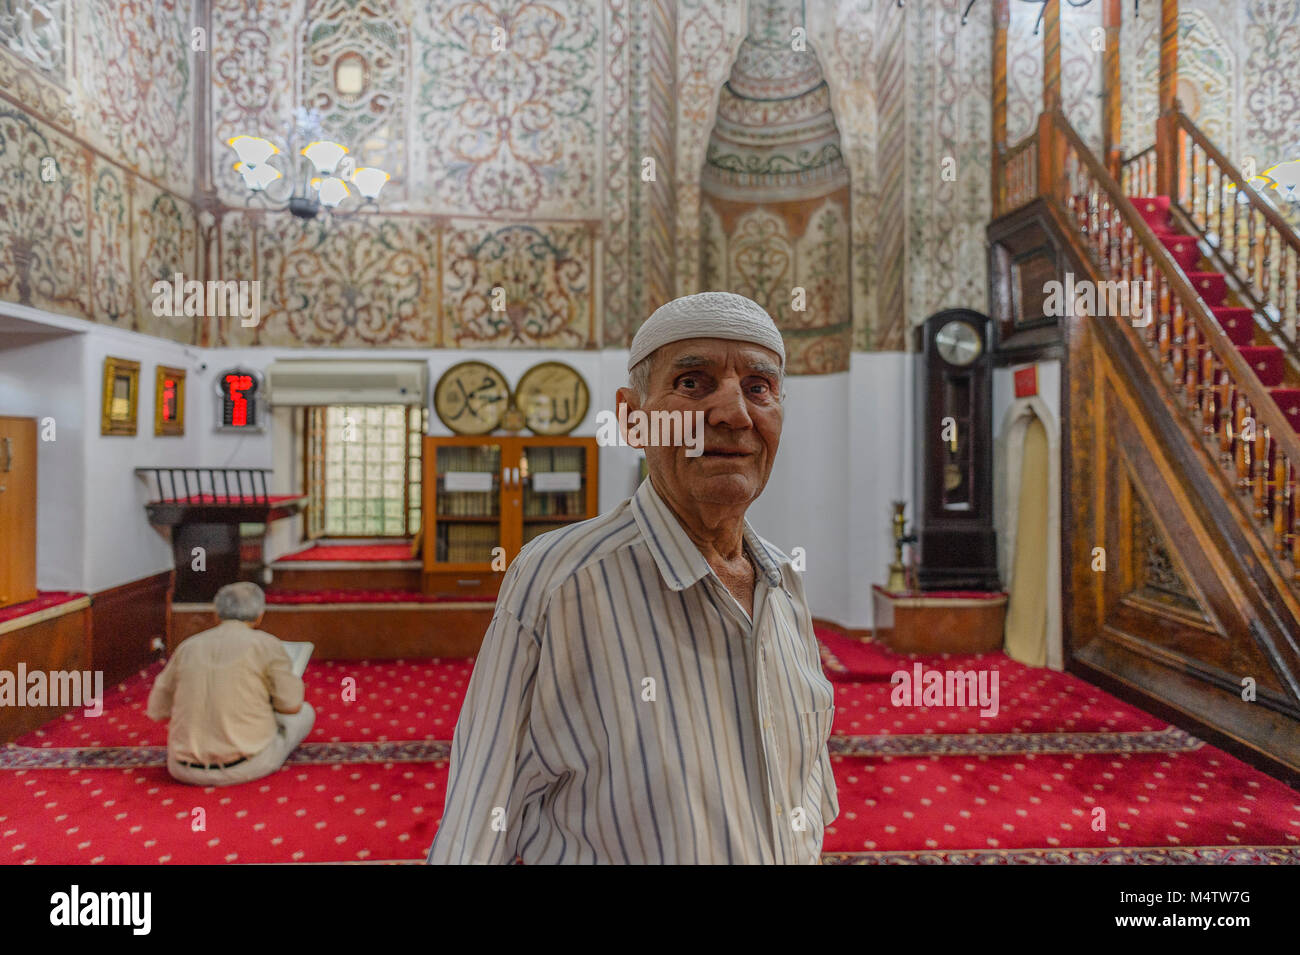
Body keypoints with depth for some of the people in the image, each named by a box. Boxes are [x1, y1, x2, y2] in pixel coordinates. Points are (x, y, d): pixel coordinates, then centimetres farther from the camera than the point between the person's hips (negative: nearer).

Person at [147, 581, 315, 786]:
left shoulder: (188, 646, 5)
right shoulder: (267, 644, -9)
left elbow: (156, 710, 13)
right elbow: (292, 705, -5)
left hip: (186, 770, 5)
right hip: (245, 767, -5)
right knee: (305, 712, 18)